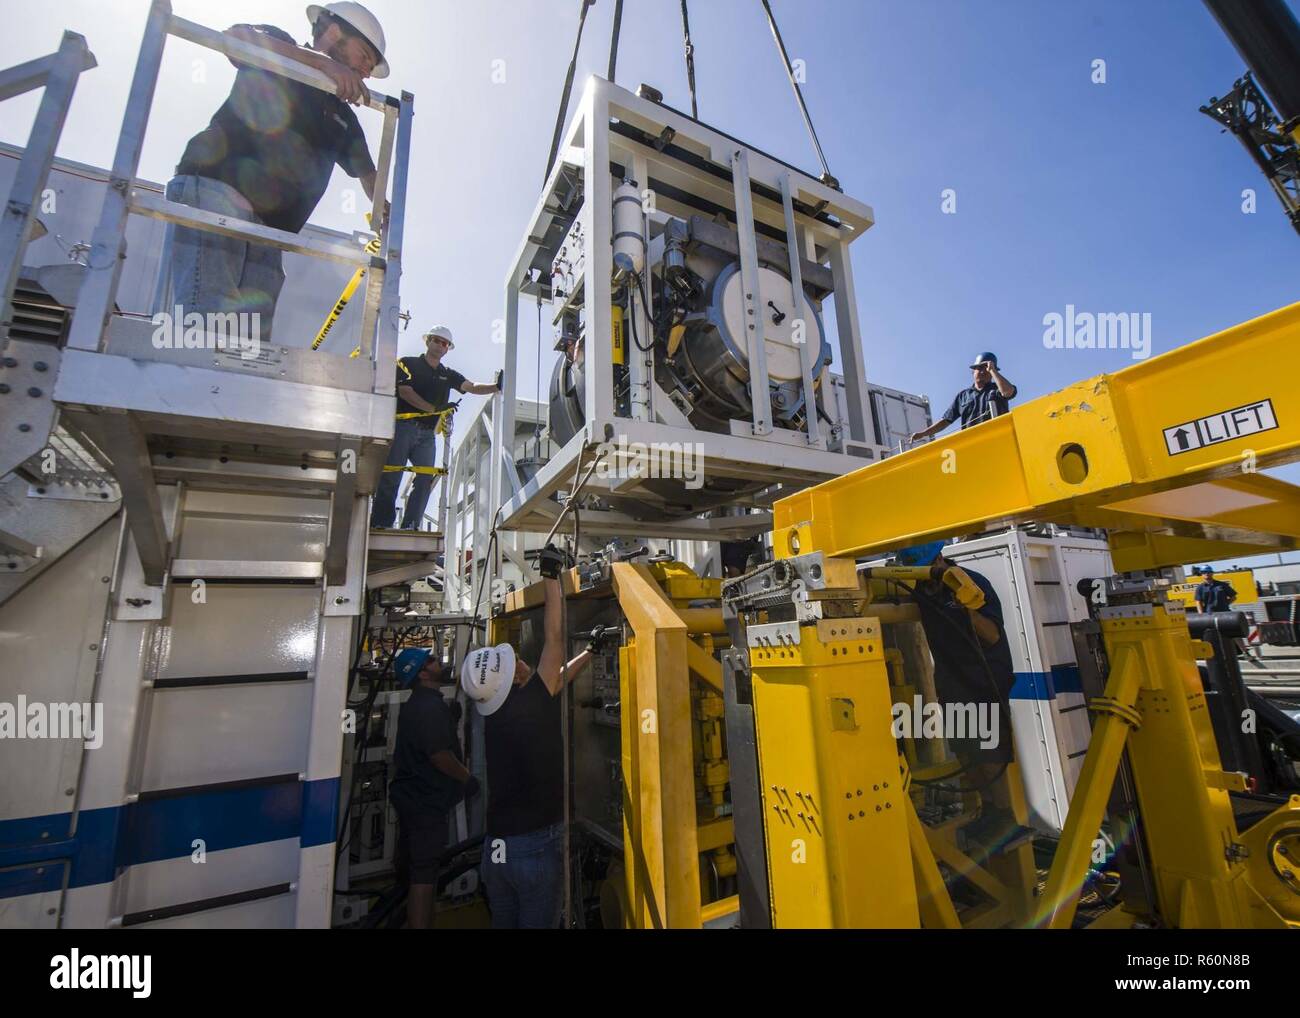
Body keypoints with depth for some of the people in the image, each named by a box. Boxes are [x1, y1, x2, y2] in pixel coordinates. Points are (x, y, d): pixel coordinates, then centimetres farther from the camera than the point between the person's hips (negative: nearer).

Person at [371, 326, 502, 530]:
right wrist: (434, 409, -17)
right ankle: (380, 524, -2)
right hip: (403, 427, -4)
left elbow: (472, 388, 4)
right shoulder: (407, 364, 8)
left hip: (427, 434, 4)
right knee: (390, 478, -7)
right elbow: (405, 392, -6)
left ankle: (410, 526, -6)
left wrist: (495, 387, -16)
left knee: (426, 479, -8)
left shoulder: (448, 375, 19)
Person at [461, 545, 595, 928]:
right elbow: (553, 638, -15)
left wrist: (590, 652, 22)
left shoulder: (494, 716, 0)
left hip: (495, 847, 7)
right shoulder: (531, 706, -21)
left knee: (503, 923, 19)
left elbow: (556, 678, 13)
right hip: (537, 846, -7)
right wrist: (551, 575, -8)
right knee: (537, 923, 9)